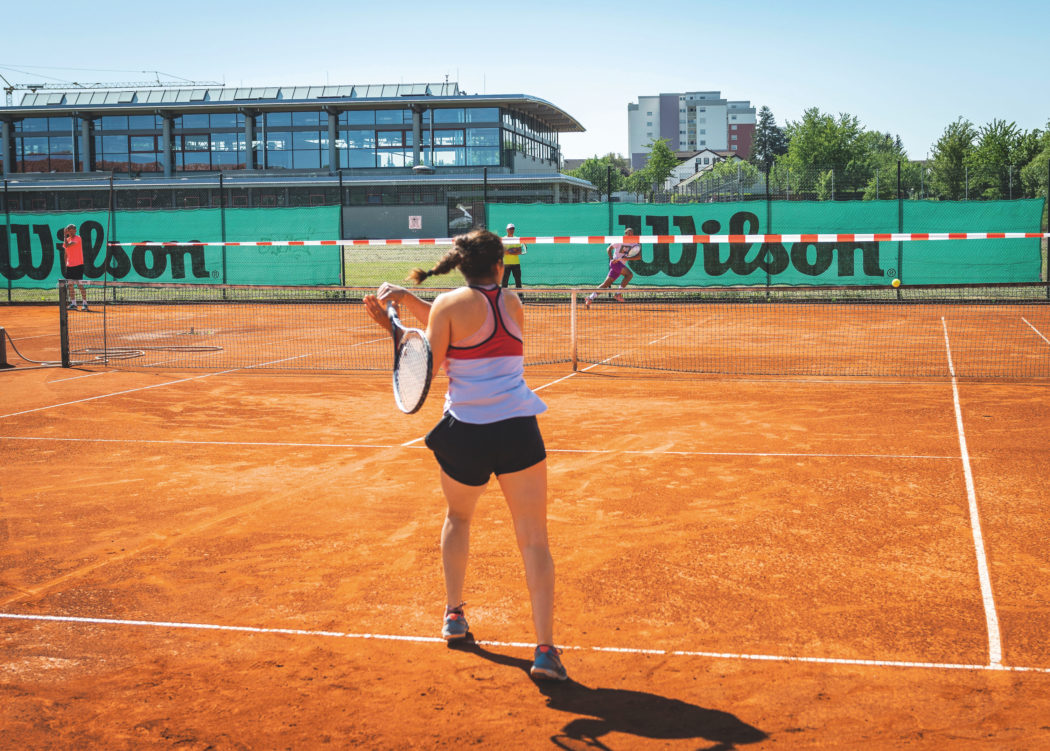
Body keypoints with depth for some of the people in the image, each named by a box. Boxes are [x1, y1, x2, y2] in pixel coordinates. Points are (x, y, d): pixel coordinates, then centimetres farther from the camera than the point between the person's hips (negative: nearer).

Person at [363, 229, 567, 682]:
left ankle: (453, 614, 34)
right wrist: (408, 300, 12)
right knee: (534, 539, 2)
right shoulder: (513, 303, 8)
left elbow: (426, 368, -5)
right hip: (518, 431, 1)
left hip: (465, 434, 0)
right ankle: (545, 649, -4)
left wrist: (393, 328, 4)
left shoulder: (449, 304, -3)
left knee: (458, 517, 28)